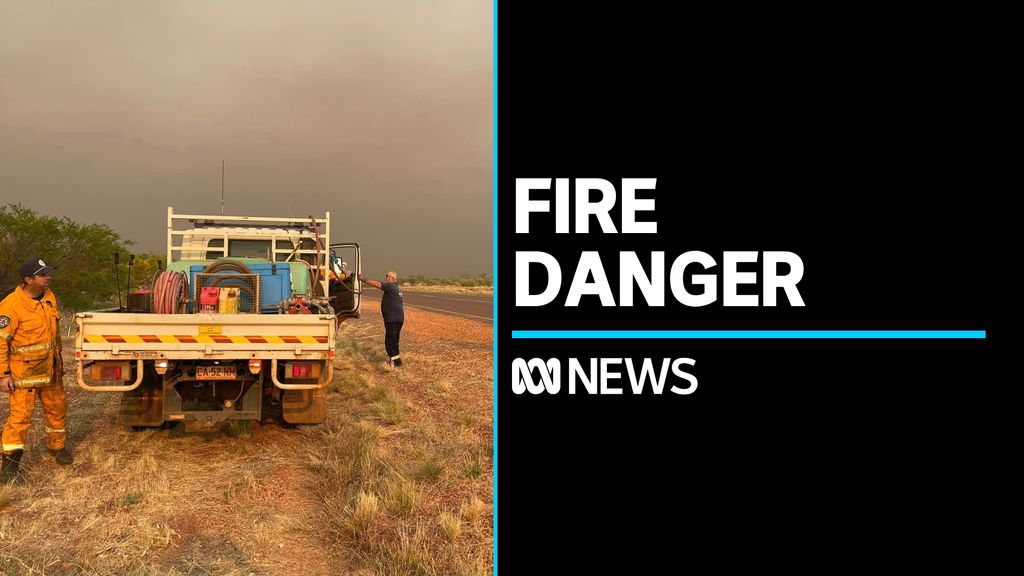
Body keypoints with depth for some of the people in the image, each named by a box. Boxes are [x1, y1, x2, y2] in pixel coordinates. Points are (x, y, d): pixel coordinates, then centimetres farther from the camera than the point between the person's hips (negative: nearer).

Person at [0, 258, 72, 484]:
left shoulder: (49, 297, 5)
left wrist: (58, 359, 21)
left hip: (50, 370, 7)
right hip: (24, 374, -7)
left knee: (57, 408, 18)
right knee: (21, 416, -5)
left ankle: (57, 446, 38)